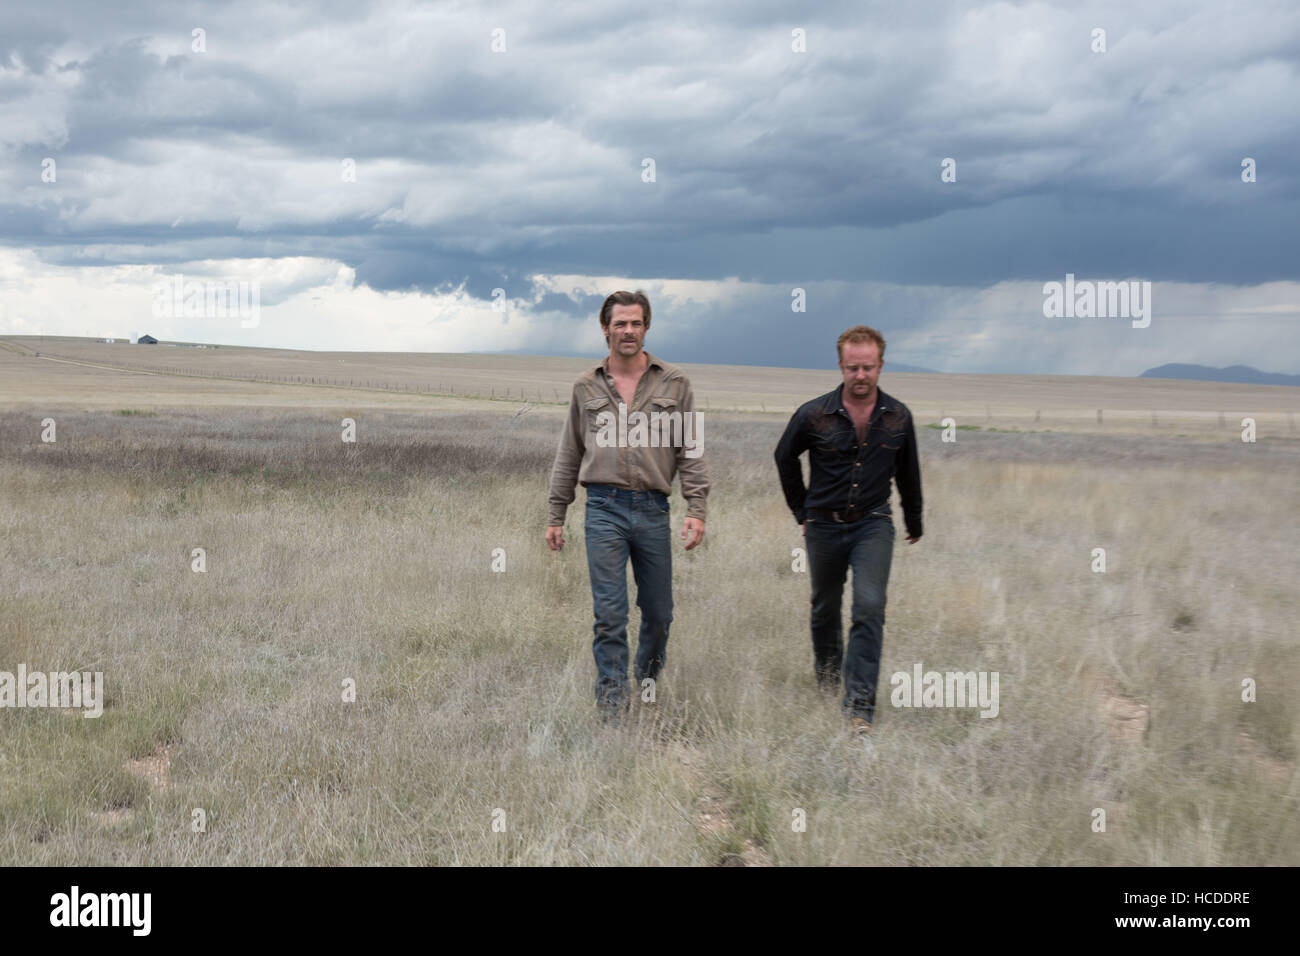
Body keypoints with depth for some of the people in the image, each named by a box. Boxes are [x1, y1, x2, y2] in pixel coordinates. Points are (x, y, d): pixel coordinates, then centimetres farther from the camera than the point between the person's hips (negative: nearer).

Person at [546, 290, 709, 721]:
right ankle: (612, 704, 2)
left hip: (653, 509, 1)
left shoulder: (673, 383, 7)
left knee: (658, 611, 9)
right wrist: (555, 516, 12)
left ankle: (648, 675, 36)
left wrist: (696, 509, -5)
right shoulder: (586, 387, 9)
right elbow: (568, 457, 14)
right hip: (604, 508, -1)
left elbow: (691, 450, 5)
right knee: (609, 613, -4)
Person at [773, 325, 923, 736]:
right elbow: (785, 458, 10)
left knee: (870, 606, -16)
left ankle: (860, 703, -16)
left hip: (873, 524, 0)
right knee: (825, 609, 14)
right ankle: (826, 673, 42)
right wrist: (802, 510, 13)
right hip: (824, 525, 0)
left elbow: (908, 472, 14)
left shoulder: (898, 417, -3)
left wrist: (914, 521, 25)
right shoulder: (814, 415, -9)